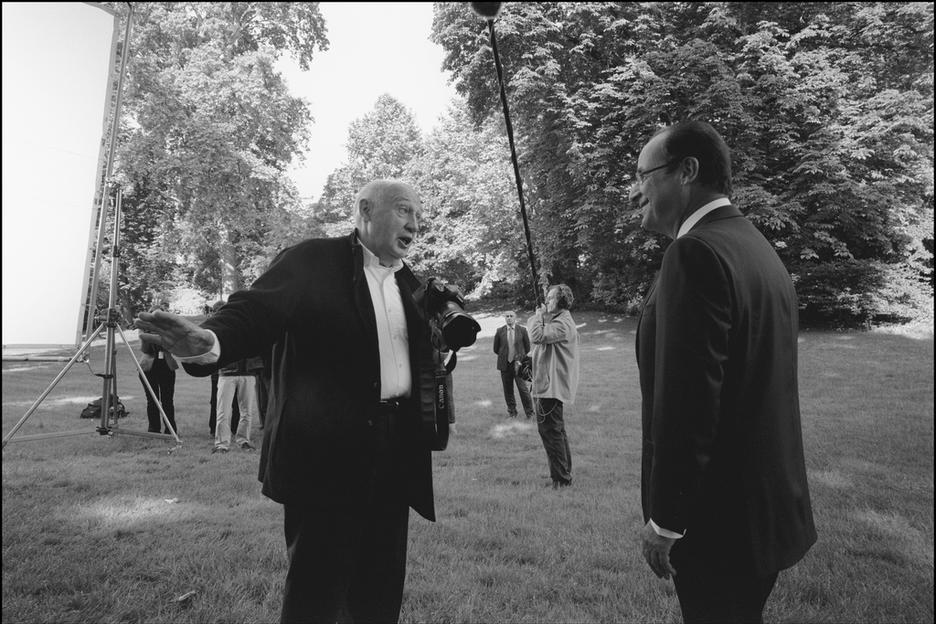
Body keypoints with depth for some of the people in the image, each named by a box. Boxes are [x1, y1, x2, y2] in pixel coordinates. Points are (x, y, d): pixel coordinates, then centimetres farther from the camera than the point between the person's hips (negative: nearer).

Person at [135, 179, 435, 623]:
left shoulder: (409, 284, 14)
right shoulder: (312, 261, -5)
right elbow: (256, 313, -18)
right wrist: (211, 341, -37)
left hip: (394, 457, 6)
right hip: (327, 453, -6)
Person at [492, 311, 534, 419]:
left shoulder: (522, 330, 1)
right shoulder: (500, 331, 4)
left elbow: (527, 348, 9)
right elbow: (496, 349, 12)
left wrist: (520, 357, 7)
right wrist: (505, 355, 10)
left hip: (518, 363, -2)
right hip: (505, 364, 2)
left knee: (523, 389, -6)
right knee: (508, 390, 6)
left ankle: (530, 413, 7)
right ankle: (511, 412, 20)